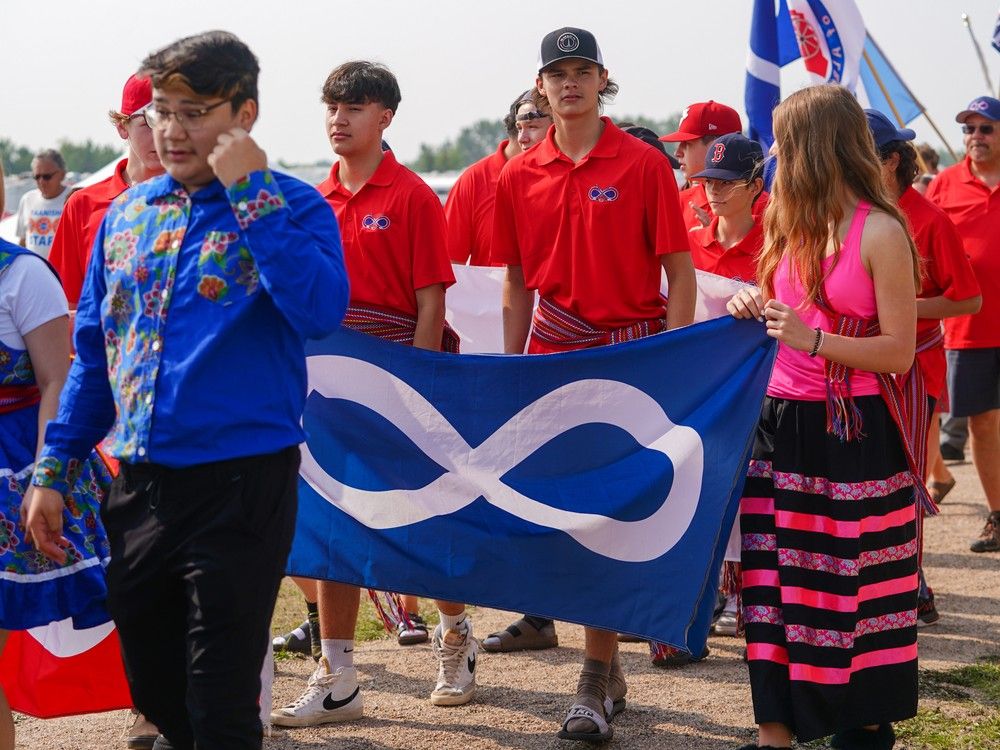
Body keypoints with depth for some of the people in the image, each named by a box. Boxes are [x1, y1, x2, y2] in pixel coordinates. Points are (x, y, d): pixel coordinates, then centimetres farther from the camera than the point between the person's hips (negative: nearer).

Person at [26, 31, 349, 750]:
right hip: (137, 483, 6)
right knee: (153, 686, 16)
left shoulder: (291, 207, -5)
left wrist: (249, 190, -22)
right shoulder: (128, 214, 11)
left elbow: (319, 310, -24)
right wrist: (55, 468, 12)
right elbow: (95, 353, 17)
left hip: (241, 479, -5)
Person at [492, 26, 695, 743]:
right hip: (552, 354, 4)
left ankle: (595, 684, -3)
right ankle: (610, 671, 21)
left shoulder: (644, 164, -5)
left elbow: (680, 272, -4)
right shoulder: (520, 177, 7)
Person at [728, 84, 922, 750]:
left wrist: (813, 340, -21)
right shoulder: (793, 224, 11)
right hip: (783, 422, 6)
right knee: (776, 584, 3)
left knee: (857, 586, 2)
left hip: (853, 433, -6)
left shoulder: (880, 232, -11)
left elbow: (900, 351, -12)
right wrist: (753, 311, 3)